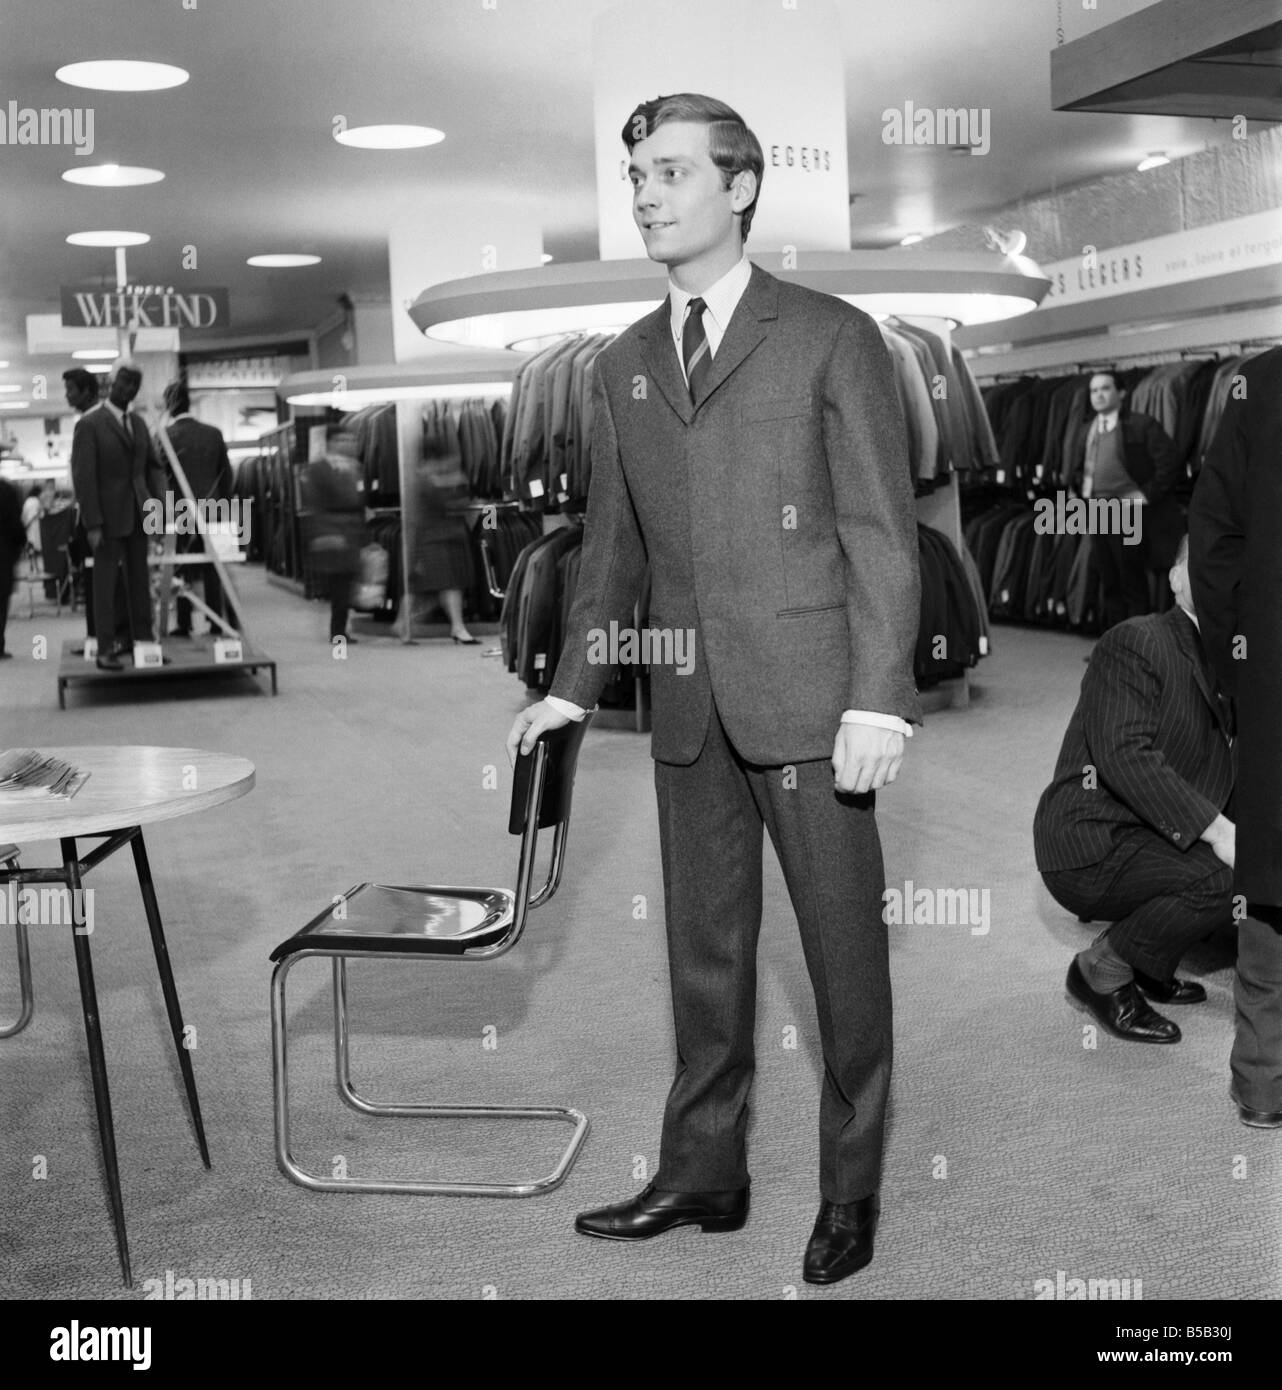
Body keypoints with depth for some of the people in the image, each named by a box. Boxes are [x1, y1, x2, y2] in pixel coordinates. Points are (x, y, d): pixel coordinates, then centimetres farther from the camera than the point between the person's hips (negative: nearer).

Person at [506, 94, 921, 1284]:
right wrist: (572, 688, 12)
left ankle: (850, 1193, 20)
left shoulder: (832, 339, -1)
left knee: (845, 950, 4)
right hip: (688, 706, 5)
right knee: (703, 949, 12)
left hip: (806, 697, -4)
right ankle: (702, 1175, 26)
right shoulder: (623, 365, 14)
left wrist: (877, 698, -13)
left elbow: (882, 533, -6)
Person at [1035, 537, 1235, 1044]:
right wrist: (1216, 830, -31)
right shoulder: (1135, 643, -13)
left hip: (1147, 841, 9)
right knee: (1235, 875, -27)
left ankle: (1146, 966, 14)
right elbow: (1124, 754, -27)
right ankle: (1101, 971, -7)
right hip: (1090, 845, -9)